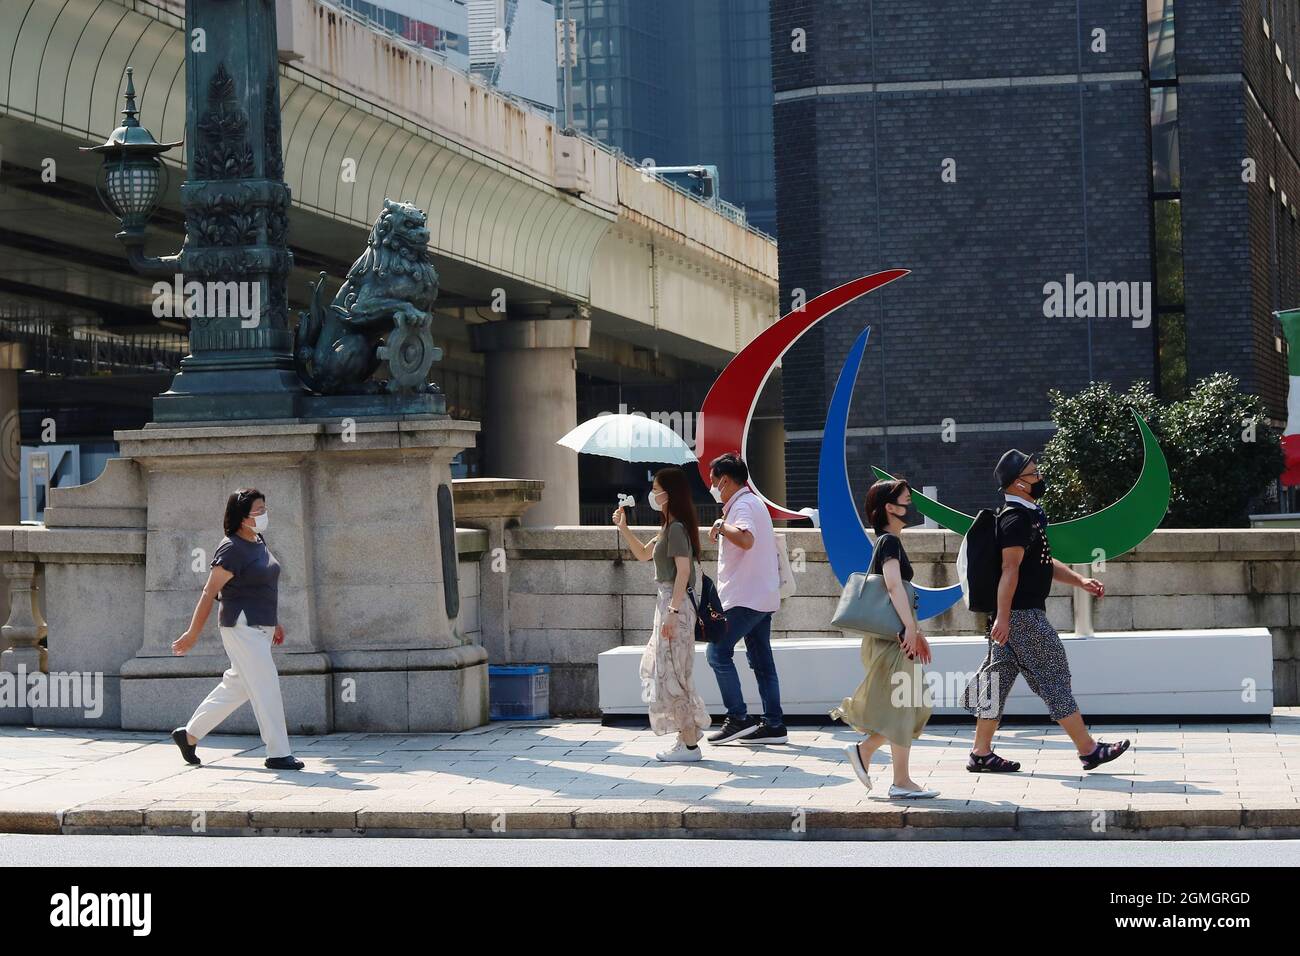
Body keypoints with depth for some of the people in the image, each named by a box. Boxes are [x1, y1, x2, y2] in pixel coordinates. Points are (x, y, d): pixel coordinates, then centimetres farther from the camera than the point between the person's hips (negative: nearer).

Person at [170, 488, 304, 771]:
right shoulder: (232, 549, -16)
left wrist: (274, 623, 23)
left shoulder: (259, 542, 12)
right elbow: (209, 593, -15)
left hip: (260, 628, 10)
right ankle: (278, 754, -5)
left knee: (236, 686, 16)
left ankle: (189, 734, 27)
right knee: (265, 687, -9)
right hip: (242, 627, -10)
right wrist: (193, 634, -13)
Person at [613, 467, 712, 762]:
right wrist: (623, 528, 16)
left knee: (672, 673, -5)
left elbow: (683, 571, -22)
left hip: (674, 605, -10)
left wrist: (672, 611, -24)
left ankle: (689, 744, 0)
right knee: (654, 669, 14)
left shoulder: (677, 528, -15)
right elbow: (643, 554, 27)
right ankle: (687, 736, 18)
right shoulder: (669, 527, 15)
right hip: (667, 602, 10)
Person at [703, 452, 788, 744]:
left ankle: (738, 718, -10)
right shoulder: (755, 503, 19)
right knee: (761, 659, 9)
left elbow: (746, 539, -33)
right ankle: (774, 725, 7)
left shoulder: (743, 506, -13)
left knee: (718, 652, -8)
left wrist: (721, 525, -20)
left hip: (744, 597, -10)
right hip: (763, 597, 10)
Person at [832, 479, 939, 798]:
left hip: (895, 635, 10)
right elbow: (894, 584, -26)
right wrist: (910, 627, -30)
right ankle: (901, 783, -2)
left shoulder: (887, 542, 18)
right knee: (902, 706, -5)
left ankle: (863, 751, 16)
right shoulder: (890, 541, -12)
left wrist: (916, 632, 25)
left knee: (910, 707, 13)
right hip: (892, 637, -10)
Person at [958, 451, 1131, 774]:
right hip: (1022, 614, -10)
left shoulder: (1028, 516, 18)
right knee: (1054, 677, -5)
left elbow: (1043, 562, 26)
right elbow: (1010, 569, -22)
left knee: (998, 679, 9)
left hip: (1014, 615, 10)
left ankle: (981, 753, 11)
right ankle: (1088, 750, 0)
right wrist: (1003, 617, -27)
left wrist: (1079, 580, 18)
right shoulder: (1017, 519, -15)